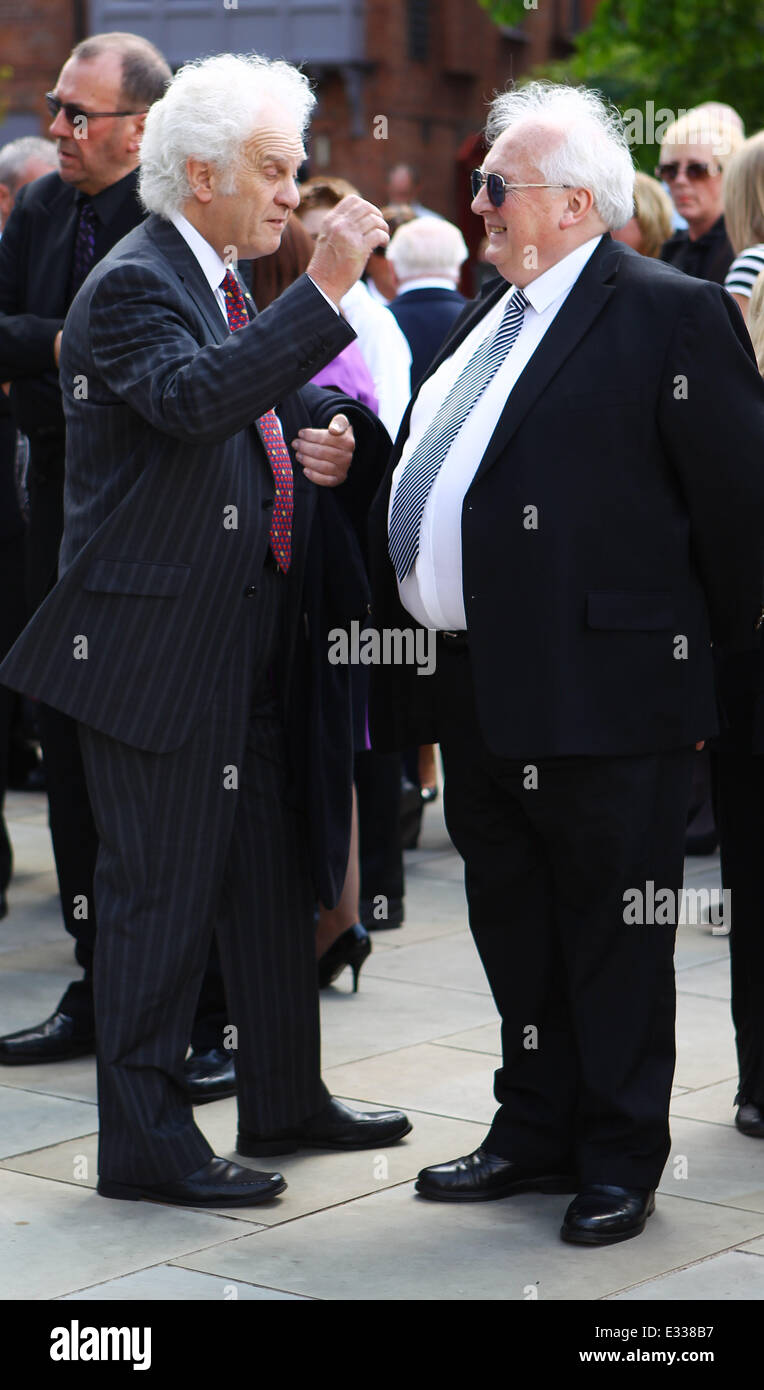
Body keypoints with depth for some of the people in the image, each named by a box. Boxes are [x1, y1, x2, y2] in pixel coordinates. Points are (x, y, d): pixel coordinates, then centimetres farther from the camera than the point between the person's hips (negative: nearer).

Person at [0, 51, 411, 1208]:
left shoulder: (225, 287, 15)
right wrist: (325, 289, -35)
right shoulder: (132, 287, -15)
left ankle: (285, 1099, 30)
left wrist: (331, 441, 5)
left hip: (250, 648, 10)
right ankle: (145, 1143, 8)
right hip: (160, 646, -10)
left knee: (274, 881, 17)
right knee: (160, 894, -2)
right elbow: (197, 397, -34)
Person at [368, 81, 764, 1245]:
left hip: (598, 693, -8)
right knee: (515, 931, 17)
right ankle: (537, 1133, 31)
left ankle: (619, 1160, 16)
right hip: (479, 697, 8)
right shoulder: (488, 318, 16)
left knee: (613, 932, 3)